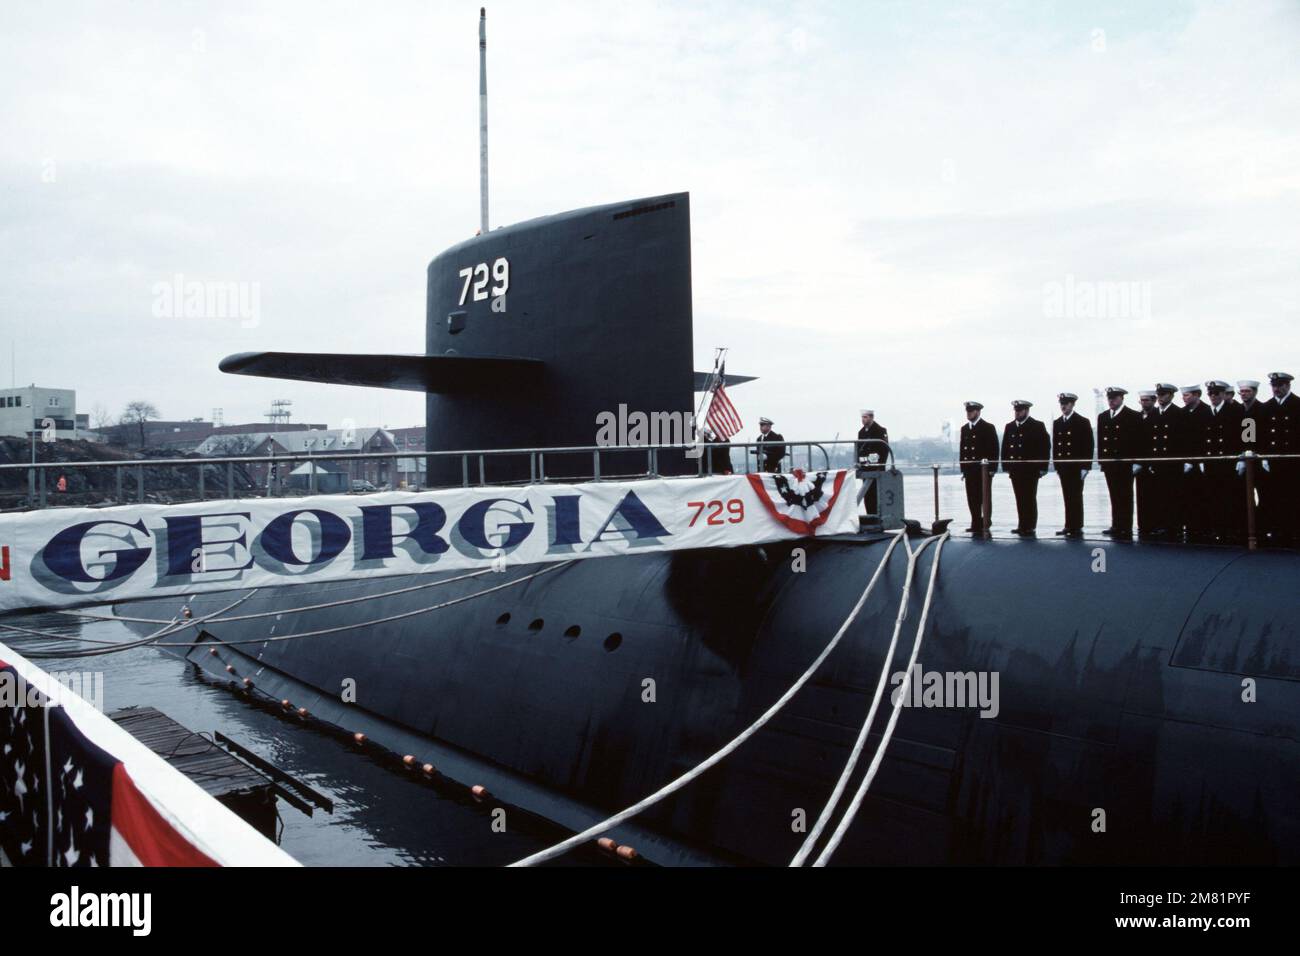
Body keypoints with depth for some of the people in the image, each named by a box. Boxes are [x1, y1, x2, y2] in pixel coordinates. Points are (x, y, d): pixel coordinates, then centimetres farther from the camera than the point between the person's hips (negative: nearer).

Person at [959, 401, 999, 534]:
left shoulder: (988, 427, -2)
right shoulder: (964, 428, 14)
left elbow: (994, 448, -5)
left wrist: (992, 468, -12)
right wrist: (963, 469, 9)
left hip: (983, 469, -5)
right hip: (969, 469, 5)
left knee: (984, 498, 0)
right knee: (972, 499, 4)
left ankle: (985, 525, 4)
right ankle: (976, 525, 9)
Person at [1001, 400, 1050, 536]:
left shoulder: (1037, 426, 0)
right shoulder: (1009, 427, 13)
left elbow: (1046, 446, -3)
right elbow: (1005, 447, 14)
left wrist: (1042, 468, -8)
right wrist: (1006, 466, 5)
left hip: (1030, 469, -4)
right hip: (1015, 470, 4)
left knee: (1030, 498, -2)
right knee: (1020, 499, 6)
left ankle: (1030, 527, 2)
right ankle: (1022, 526, 11)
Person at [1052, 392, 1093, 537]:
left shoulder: (1082, 422, -2)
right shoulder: (1057, 423, 13)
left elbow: (1089, 445, -5)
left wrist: (1085, 466, -10)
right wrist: (1056, 465, 8)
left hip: (1077, 467, -5)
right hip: (1063, 468, 5)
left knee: (1076, 497, -5)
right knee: (1067, 497, 7)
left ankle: (1077, 528, -1)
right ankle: (1069, 526, 10)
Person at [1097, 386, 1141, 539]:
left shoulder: (1133, 416, -2)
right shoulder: (1102, 417, 14)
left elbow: (1137, 440, -6)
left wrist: (1135, 461, -12)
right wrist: (1101, 459, 7)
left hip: (1125, 463, -5)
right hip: (1109, 463, 5)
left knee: (1125, 496, -1)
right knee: (1114, 496, 8)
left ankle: (1126, 529, 1)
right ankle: (1116, 526, 13)